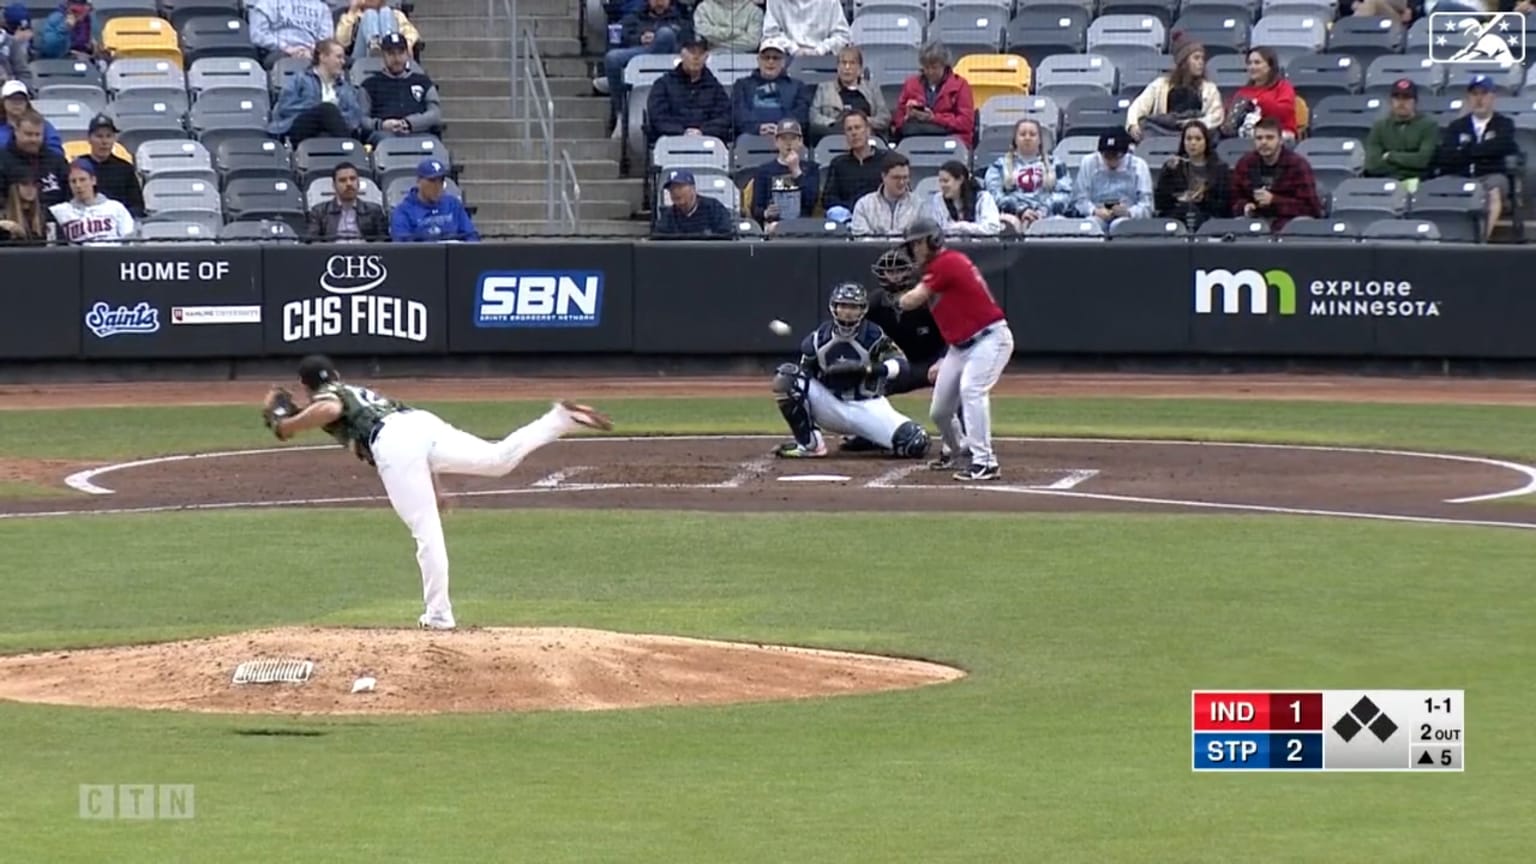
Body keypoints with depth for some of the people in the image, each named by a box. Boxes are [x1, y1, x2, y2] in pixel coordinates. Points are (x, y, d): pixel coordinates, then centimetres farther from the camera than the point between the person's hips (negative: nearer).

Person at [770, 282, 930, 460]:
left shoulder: (873, 335, -11)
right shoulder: (820, 336, -3)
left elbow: (901, 365, -22)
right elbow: (804, 371, 7)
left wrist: (866, 369, -35)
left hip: (868, 408, -2)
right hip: (832, 406, 2)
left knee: (916, 445, -24)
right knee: (784, 379, -21)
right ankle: (810, 444, -11)